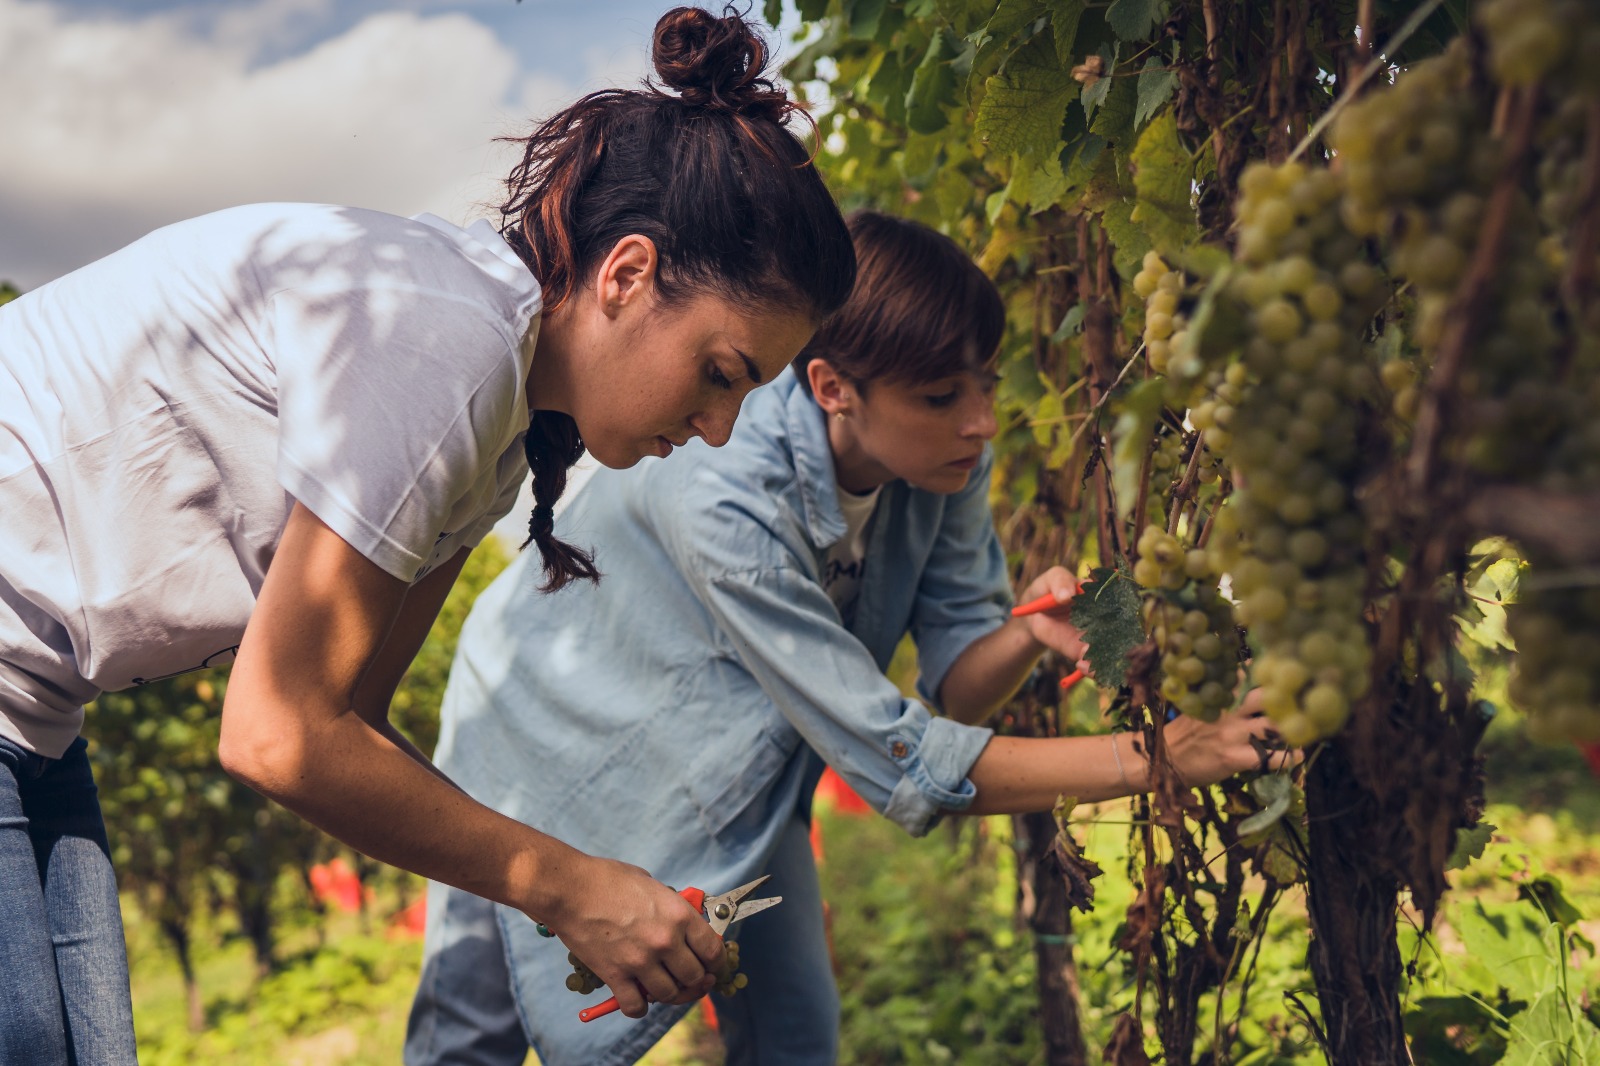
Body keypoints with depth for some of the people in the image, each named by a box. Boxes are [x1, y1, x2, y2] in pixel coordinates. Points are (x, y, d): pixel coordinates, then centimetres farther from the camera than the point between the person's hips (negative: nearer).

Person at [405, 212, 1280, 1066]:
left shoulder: (941, 458, -21)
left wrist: (1028, 635, -36)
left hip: (726, 766, 5)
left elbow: (954, 683, -13)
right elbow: (898, 763, -39)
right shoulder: (723, 497, -42)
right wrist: (1163, 756, -41)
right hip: (560, 728, -5)